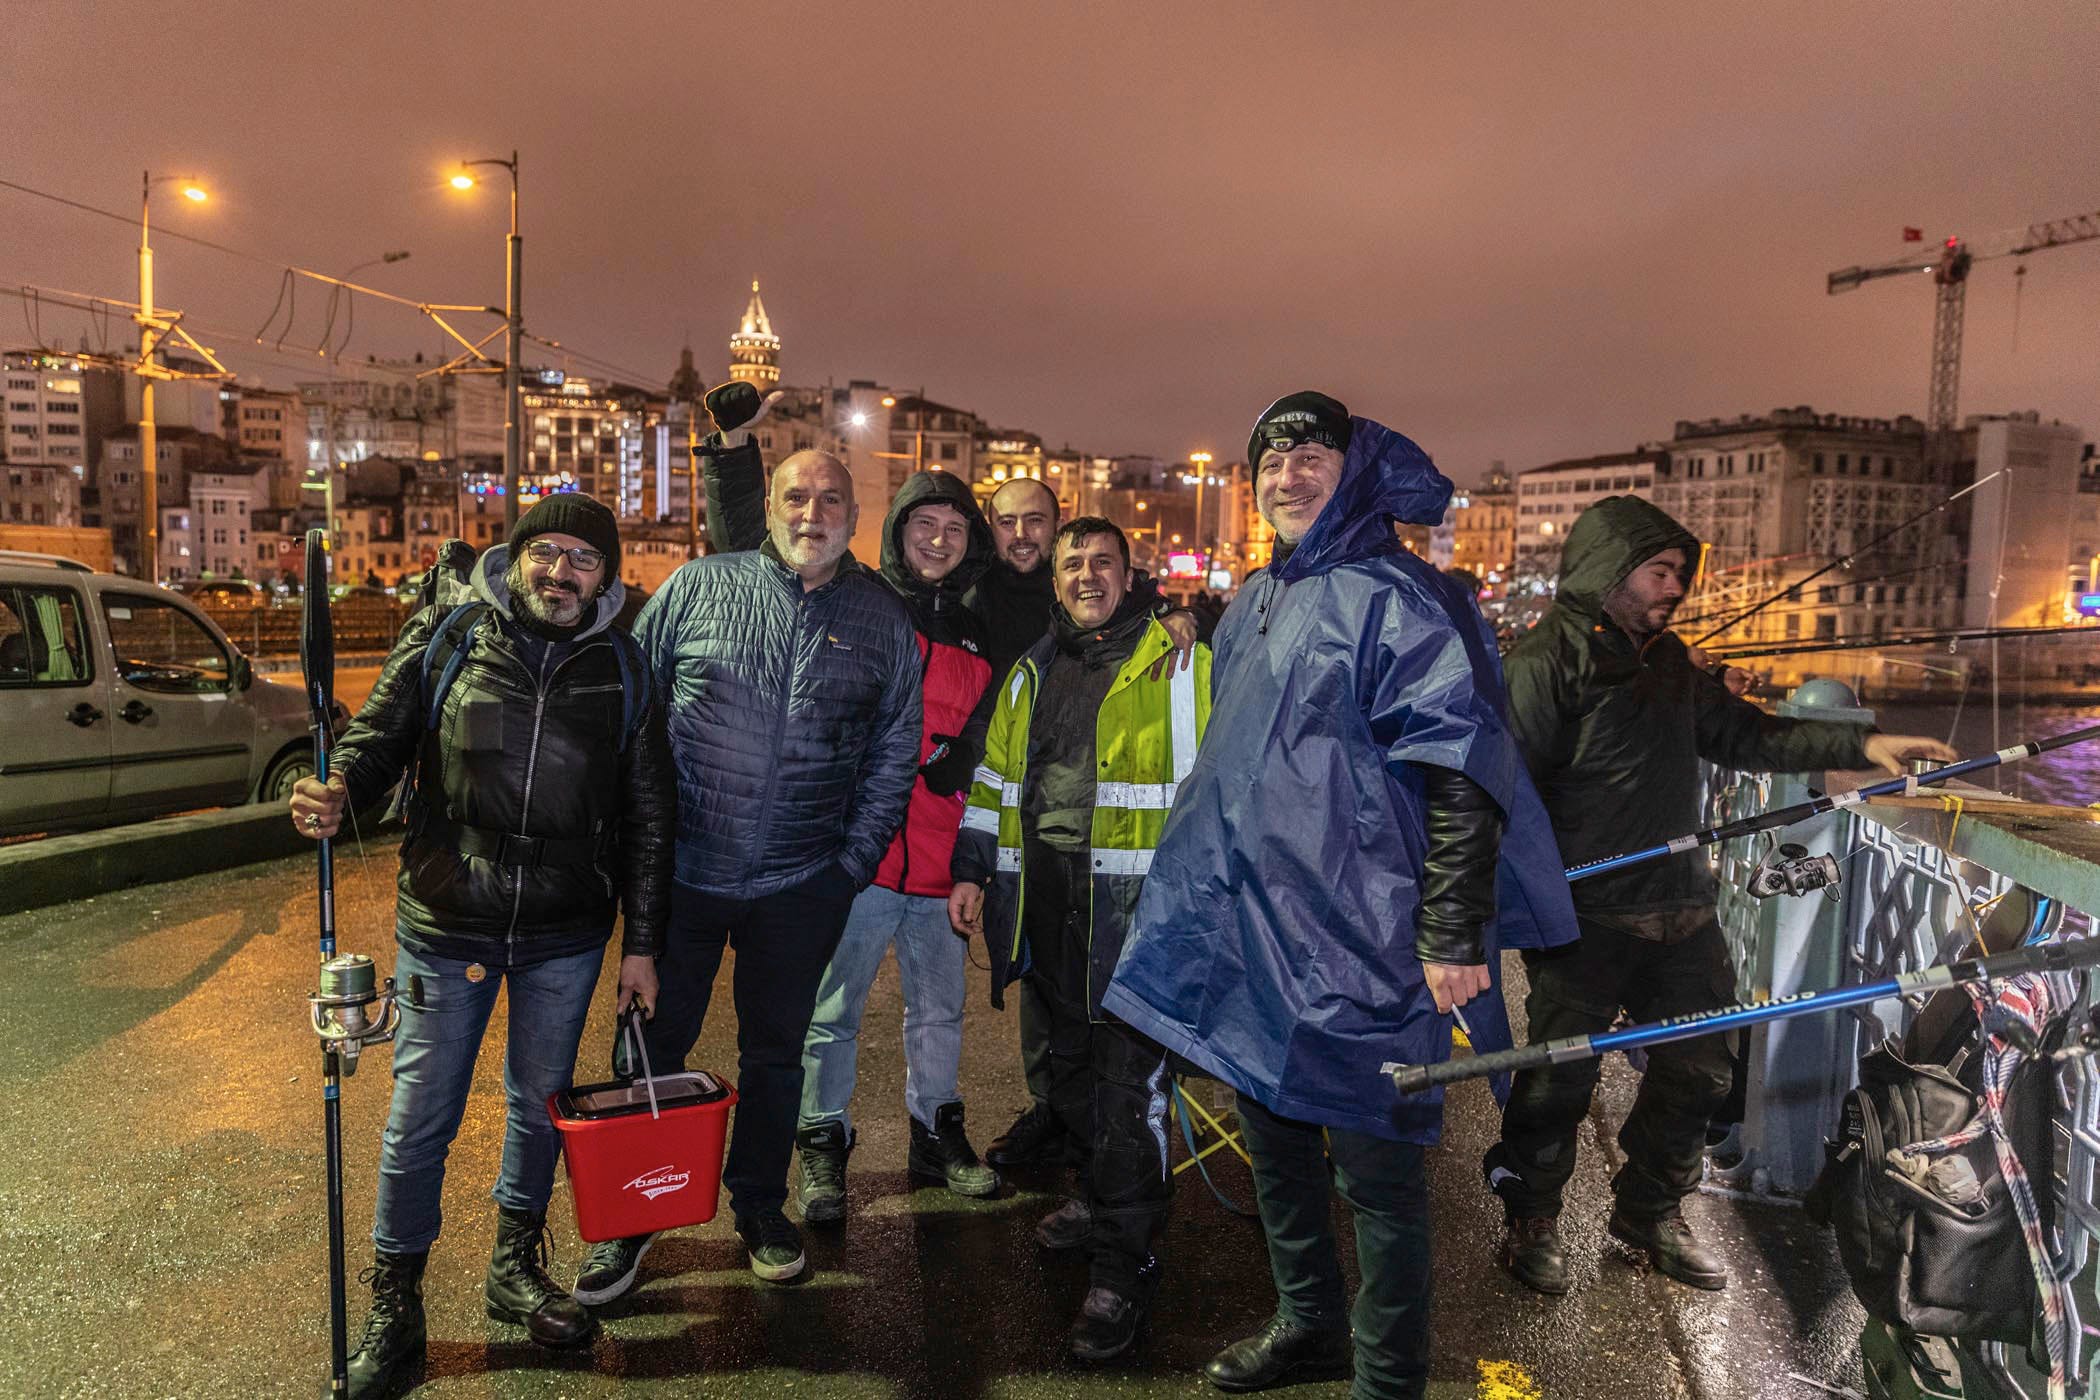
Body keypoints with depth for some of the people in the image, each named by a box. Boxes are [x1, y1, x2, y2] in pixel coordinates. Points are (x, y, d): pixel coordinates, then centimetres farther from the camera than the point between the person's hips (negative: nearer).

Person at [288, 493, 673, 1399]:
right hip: (446, 924, -1)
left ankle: (516, 1268, 38)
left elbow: (647, 818, 4)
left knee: (539, 1104, 16)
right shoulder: (444, 638, -3)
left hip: (566, 935, 2)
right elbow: (378, 737, 1)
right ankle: (394, 1304, 27)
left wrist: (642, 942, 3)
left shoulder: (622, 672, 1)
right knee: (421, 1117, 6)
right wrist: (336, 794, -24)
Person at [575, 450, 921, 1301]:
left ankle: (760, 1204, 37)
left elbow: (895, 752, 7)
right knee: (653, 1043, 12)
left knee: (775, 1050, 16)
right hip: (681, 871, 0)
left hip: (801, 886, 1)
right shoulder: (699, 586, -1)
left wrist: (854, 862, 2)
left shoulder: (884, 620, 3)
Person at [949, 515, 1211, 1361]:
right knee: (1069, 1060, 17)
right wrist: (971, 871, 14)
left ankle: (1122, 1263, 11)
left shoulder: (1177, 664, -2)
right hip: (1046, 903, 6)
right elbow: (993, 778, 19)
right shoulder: (1030, 672, 15)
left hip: (1137, 902, -5)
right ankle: (1102, 1198, 38)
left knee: (1129, 1081, -1)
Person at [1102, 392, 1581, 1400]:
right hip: (1250, 926, 8)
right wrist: (1207, 884, 24)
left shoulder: (1393, 598, -12)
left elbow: (1463, 776, -17)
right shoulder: (1253, 605, 13)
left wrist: (1454, 935, -21)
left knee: (1374, 1166, 5)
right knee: (1274, 1139, 21)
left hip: (1355, 940, -8)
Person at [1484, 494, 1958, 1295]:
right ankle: (1531, 1220, 23)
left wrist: (1861, 745, 9)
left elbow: (1745, 735, 19)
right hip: (1586, 921, -8)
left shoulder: (1666, 660, 13)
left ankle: (1651, 1213, 36)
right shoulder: (1545, 663, -13)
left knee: (1696, 1072, 16)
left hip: (1681, 913, 8)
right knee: (1559, 1081, 1)